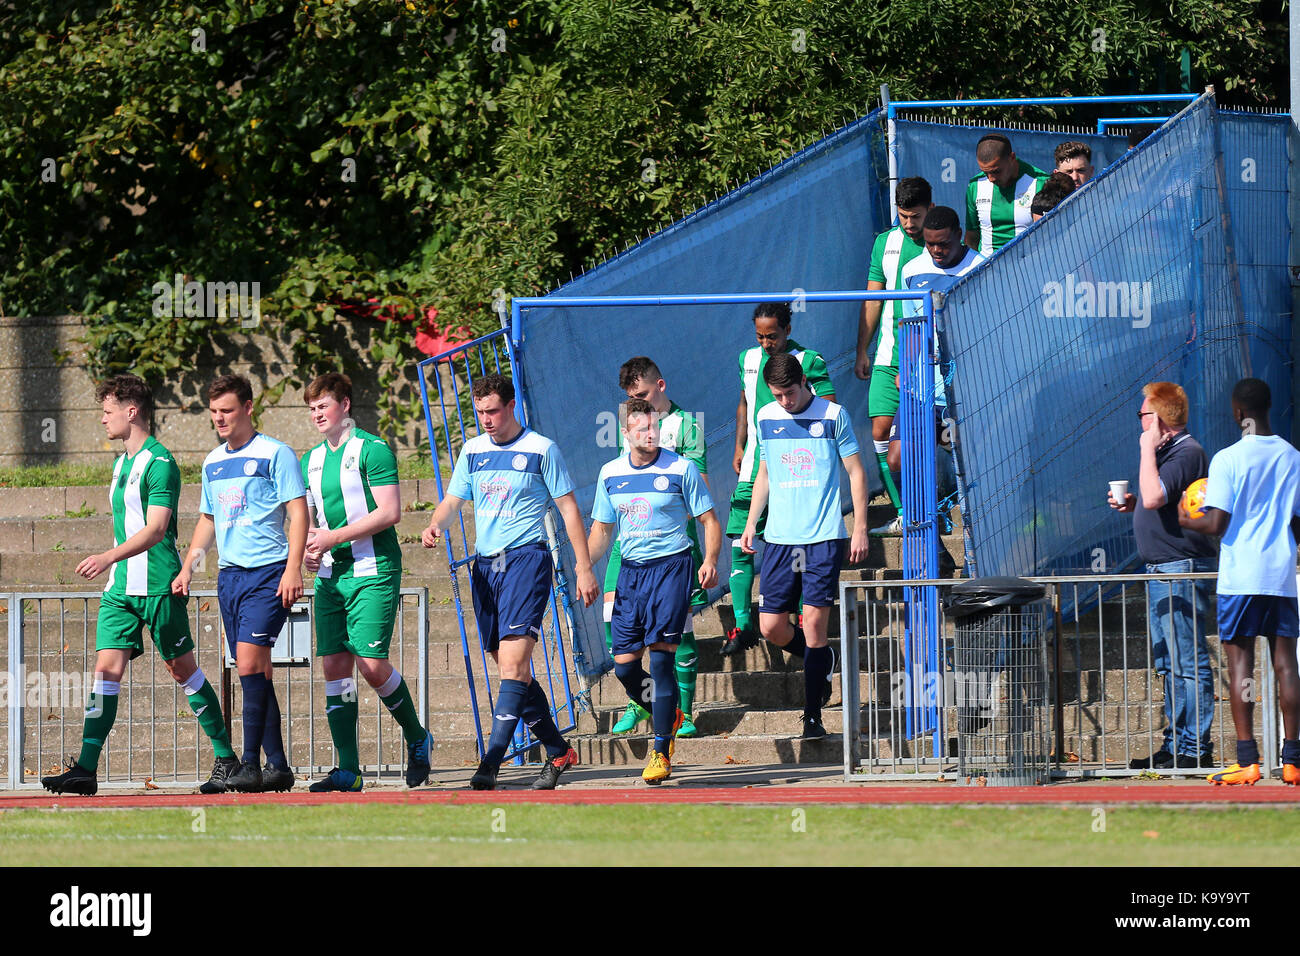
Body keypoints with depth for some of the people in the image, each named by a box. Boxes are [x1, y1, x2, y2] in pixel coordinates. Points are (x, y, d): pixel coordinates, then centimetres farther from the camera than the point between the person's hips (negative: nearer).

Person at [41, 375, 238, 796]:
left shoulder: (159, 463, -12)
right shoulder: (121, 464, 16)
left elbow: (155, 529, -22)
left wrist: (109, 557, -33)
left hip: (157, 584, -8)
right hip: (120, 587, 8)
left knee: (183, 670, 1)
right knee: (107, 668, -4)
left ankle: (226, 760, 12)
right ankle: (86, 769, -10)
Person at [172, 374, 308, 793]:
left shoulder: (274, 454, -4)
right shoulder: (213, 462, 16)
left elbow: (298, 513, -8)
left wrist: (293, 569, -17)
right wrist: (187, 569, 18)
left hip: (268, 573, -7)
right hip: (229, 575, 7)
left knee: (249, 662, -17)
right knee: (255, 673, 5)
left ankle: (250, 764, -17)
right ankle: (278, 766, 9)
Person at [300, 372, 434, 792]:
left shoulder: (371, 449, -7)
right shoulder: (311, 461, 15)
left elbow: (389, 512, -14)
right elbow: (305, 517, 22)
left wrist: (334, 537, -16)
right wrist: (307, 546, -1)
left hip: (372, 571, -7)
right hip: (330, 573, 7)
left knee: (370, 663, -13)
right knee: (334, 666, -1)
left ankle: (417, 738, 11)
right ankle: (348, 770, 1)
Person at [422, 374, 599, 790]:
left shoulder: (541, 449, 0)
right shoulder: (473, 450, 13)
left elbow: (568, 508, 2)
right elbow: (453, 499, 12)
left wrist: (584, 567, -2)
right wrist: (436, 525, -12)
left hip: (526, 557, -6)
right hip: (485, 565, 6)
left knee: (513, 661, -18)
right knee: (510, 670, 7)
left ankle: (491, 762, -26)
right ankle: (557, 751, 20)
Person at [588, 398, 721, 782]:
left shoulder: (681, 469, -4)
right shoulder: (610, 474, 8)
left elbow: (709, 520, 0)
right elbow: (601, 529, 17)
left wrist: (710, 560, -17)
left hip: (671, 565, -5)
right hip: (631, 570, 5)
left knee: (661, 658, -14)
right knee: (624, 665, 1)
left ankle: (661, 754, -9)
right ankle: (669, 717, 29)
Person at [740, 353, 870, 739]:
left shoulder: (833, 415, -2)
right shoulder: (766, 418, 9)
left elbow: (856, 472, 3)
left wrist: (860, 528, -3)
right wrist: (751, 522, 13)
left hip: (824, 537, -4)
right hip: (779, 538, 4)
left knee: (814, 622, -9)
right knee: (772, 626, 0)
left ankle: (813, 716, -2)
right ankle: (823, 662, 30)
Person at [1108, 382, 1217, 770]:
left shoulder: (1186, 453, -15)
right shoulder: (1169, 451, 17)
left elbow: (1154, 497, -28)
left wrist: (1147, 449, -19)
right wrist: (1132, 505, 11)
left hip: (1180, 570, -11)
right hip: (1163, 571, 11)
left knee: (1188, 661, -8)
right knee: (1169, 664, 14)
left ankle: (1194, 748, -8)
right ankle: (1176, 744, 20)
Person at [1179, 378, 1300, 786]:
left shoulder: (1227, 459, -8)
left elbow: (1217, 523, -12)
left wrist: (1186, 521, 7)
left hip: (1240, 576, -4)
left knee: (1240, 660, -1)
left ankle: (1247, 760, -7)